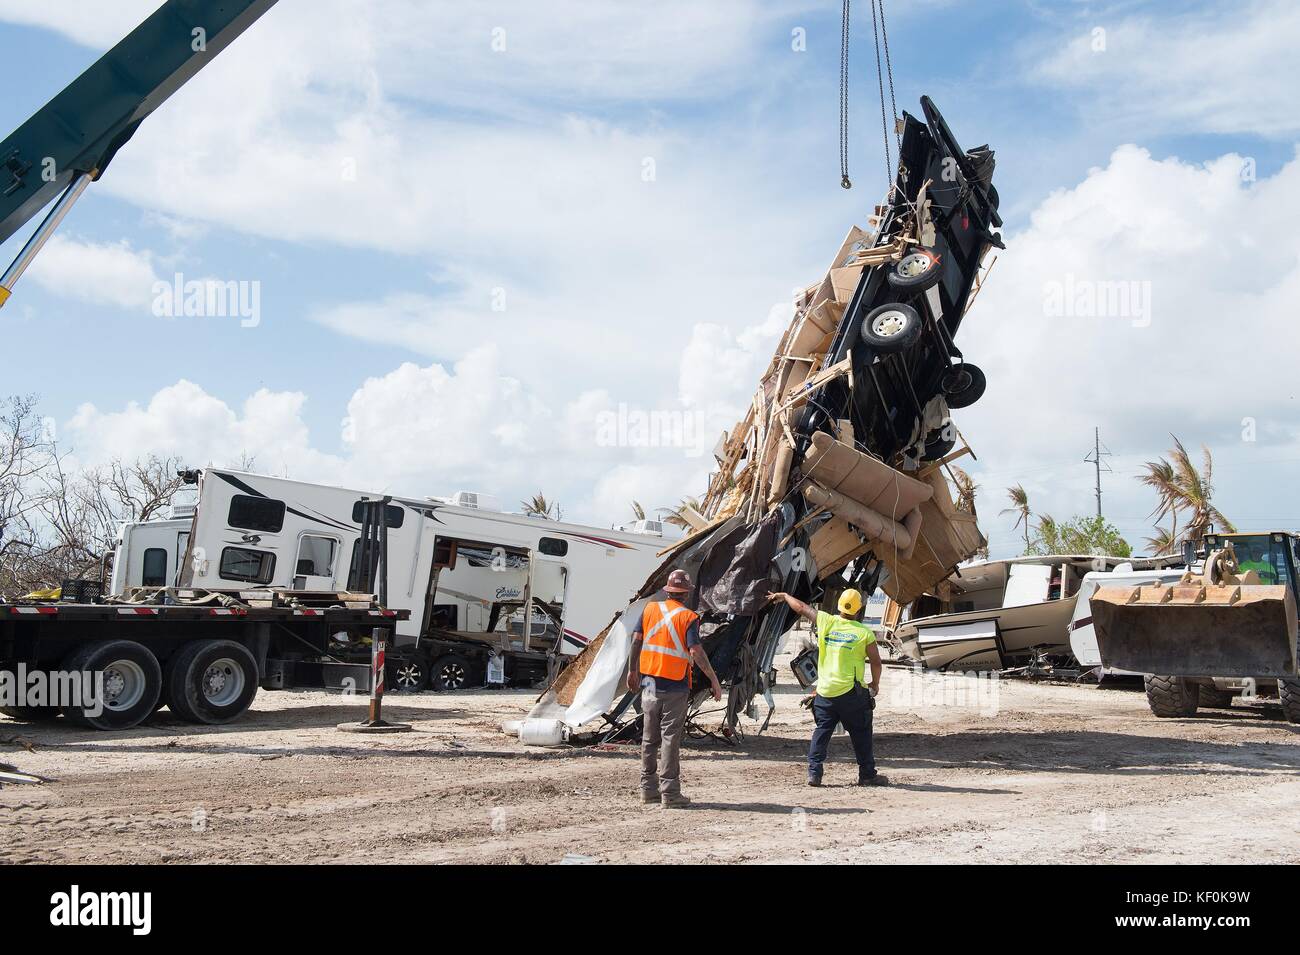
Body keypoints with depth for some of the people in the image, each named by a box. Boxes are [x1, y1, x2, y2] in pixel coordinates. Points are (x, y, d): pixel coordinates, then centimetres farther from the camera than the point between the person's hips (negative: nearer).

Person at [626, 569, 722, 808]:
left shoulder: (650, 608, 4)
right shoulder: (688, 617, -9)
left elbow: (636, 640, 5)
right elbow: (696, 652, -17)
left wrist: (632, 671, 16)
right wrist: (714, 680, -11)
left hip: (649, 683, 5)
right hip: (675, 686, -4)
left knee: (649, 738, 13)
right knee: (670, 739, -1)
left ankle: (648, 788, 19)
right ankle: (669, 793, 1)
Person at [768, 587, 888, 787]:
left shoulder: (826, 622, 0)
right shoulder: (864, 633, -6)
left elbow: (801, 607, 13)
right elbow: (876, 662, -2)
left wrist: (784, 596, 30)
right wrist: (875, 684, 15)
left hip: (825, 691, 3)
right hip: (851, 693, -3)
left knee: (821, 731, 11)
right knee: (861, 733, 8)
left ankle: (814, 772, 6)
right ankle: (867, 774, 12)